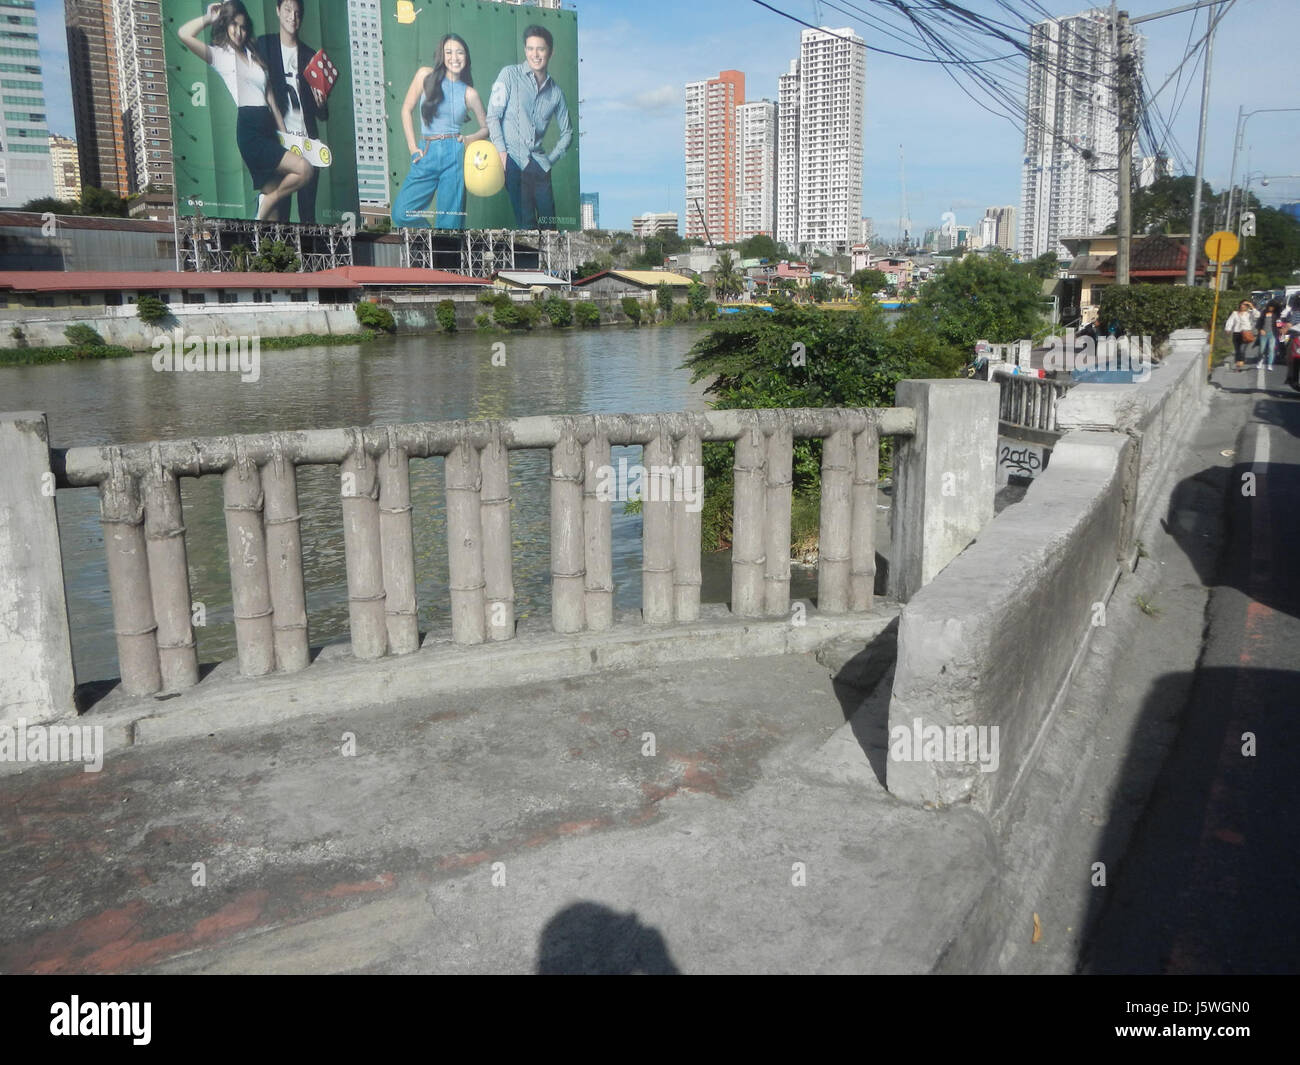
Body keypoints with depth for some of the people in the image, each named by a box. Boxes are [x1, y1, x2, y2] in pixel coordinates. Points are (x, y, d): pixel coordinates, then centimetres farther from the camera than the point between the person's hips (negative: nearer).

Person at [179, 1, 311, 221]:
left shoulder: (254, 56, 25)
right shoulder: (218, 54, 6)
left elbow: (270, 99, 21)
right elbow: (184, 34, -11)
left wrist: (285, 135, 14)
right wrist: (208, 18, 5)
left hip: (267, 129, 7)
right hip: (247, 131, -7)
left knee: (273, 192, 1)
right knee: (303, 169, -20)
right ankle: (267, 201, -4)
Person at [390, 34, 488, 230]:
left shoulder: (469, 94, 5)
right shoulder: (426, 75, 4)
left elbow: (485, 127, 15)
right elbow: (406, 110, 8)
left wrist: (467, 139, -4)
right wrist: (413, 148, 1)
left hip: (453, 157, -1)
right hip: (426, 155, 1)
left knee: (449, 222, 0)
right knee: (401, 214, -5)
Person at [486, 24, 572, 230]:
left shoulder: (555, 92, 14)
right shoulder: (509, 75, 4)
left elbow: (567, 132, 24)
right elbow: (493, 116, -1)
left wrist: (551, 159, 11)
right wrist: (502, 152, -10)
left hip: (538, 163, 4)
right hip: (512, 159, -4)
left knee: (549, 223, 0)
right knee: (526, 223, -12)